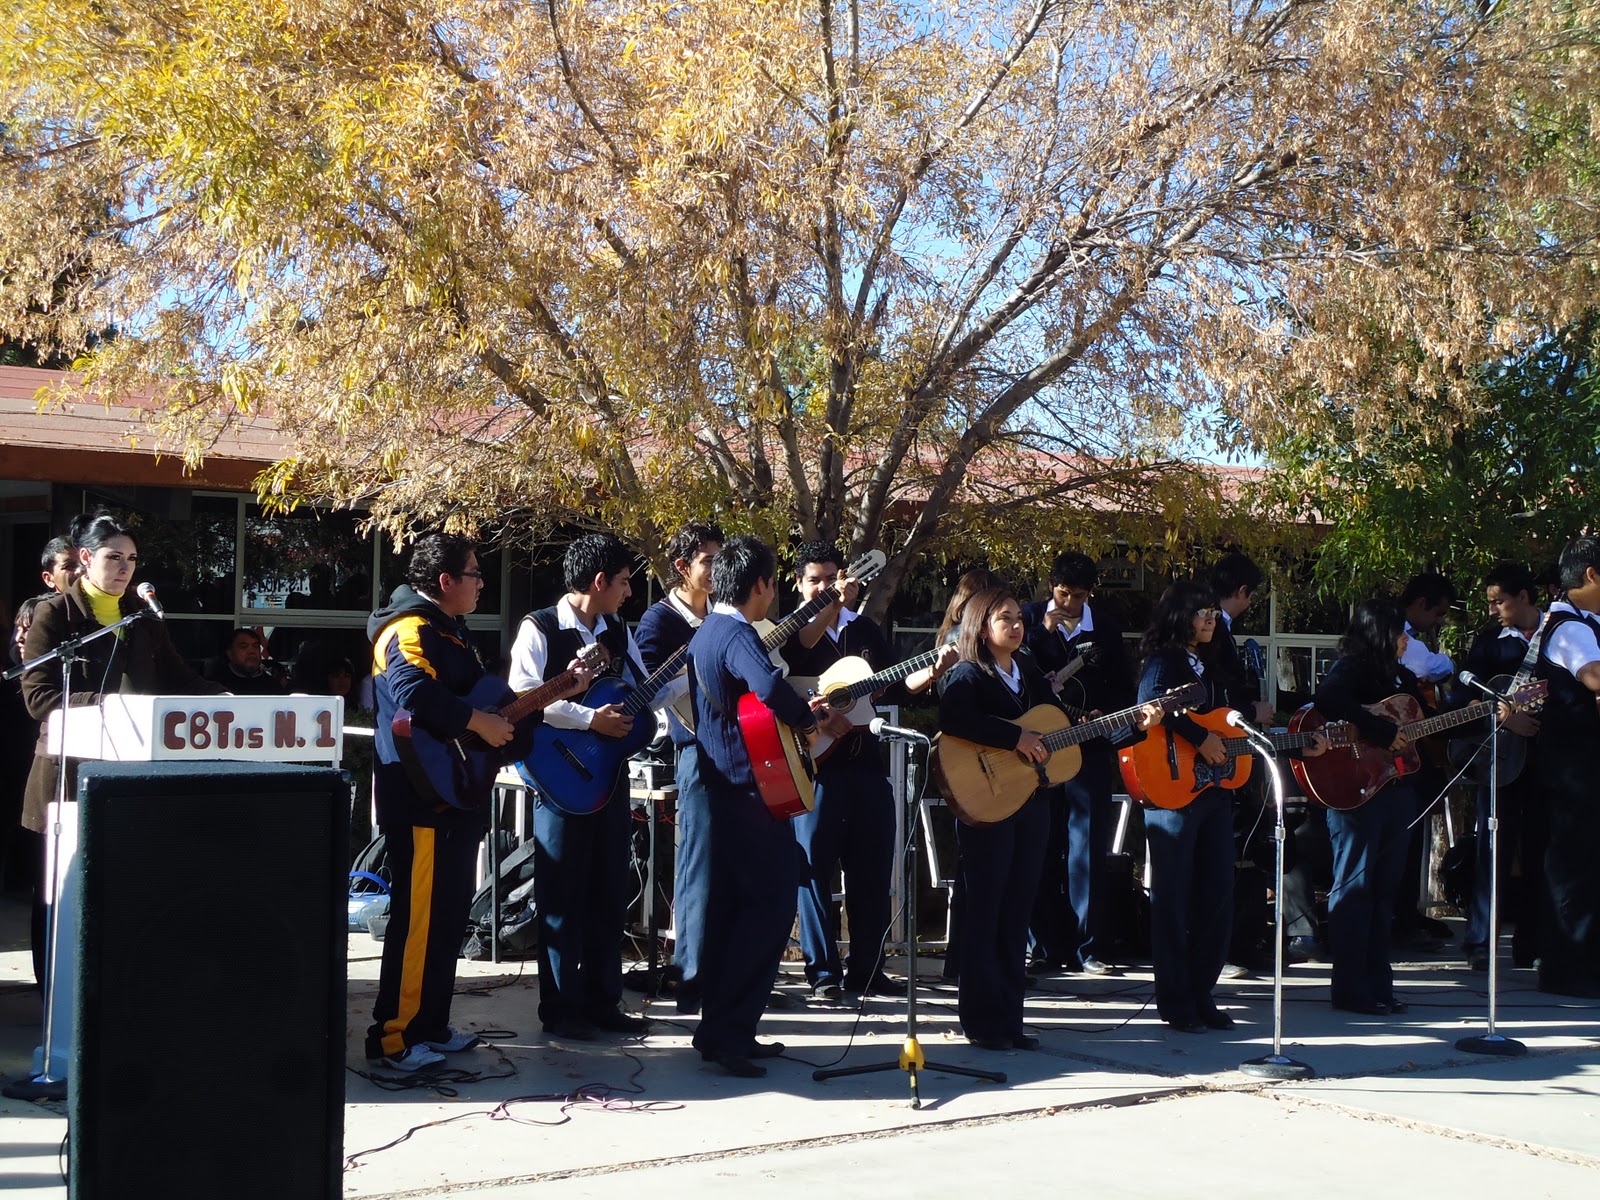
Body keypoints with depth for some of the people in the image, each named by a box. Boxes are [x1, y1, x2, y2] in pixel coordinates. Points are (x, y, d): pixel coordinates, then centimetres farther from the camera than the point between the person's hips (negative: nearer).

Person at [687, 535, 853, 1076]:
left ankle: (721, 1030, 17)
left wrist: (800, 712, 20)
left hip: (721, 788, 10)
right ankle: (727, 1031, -7)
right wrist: (814, 720, -21)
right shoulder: (738, 635, -16)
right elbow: (770, 686, -37)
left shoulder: (705, 634, 16)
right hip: (753, 789, -10)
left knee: (730, 906, 13)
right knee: (771, 905, -6)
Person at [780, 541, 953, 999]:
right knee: (814, 867, -4)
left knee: (873, 870, 7)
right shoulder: (791, 630, 0)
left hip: (865, 759, 5)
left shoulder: (865, 628, 15)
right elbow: (797, 646, -25)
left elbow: (898, 681, 14)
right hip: (816, 760, -5)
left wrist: (933, 671, -6)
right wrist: (835, 604, -39)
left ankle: (865, 970, 16)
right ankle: (823, 971, 3)